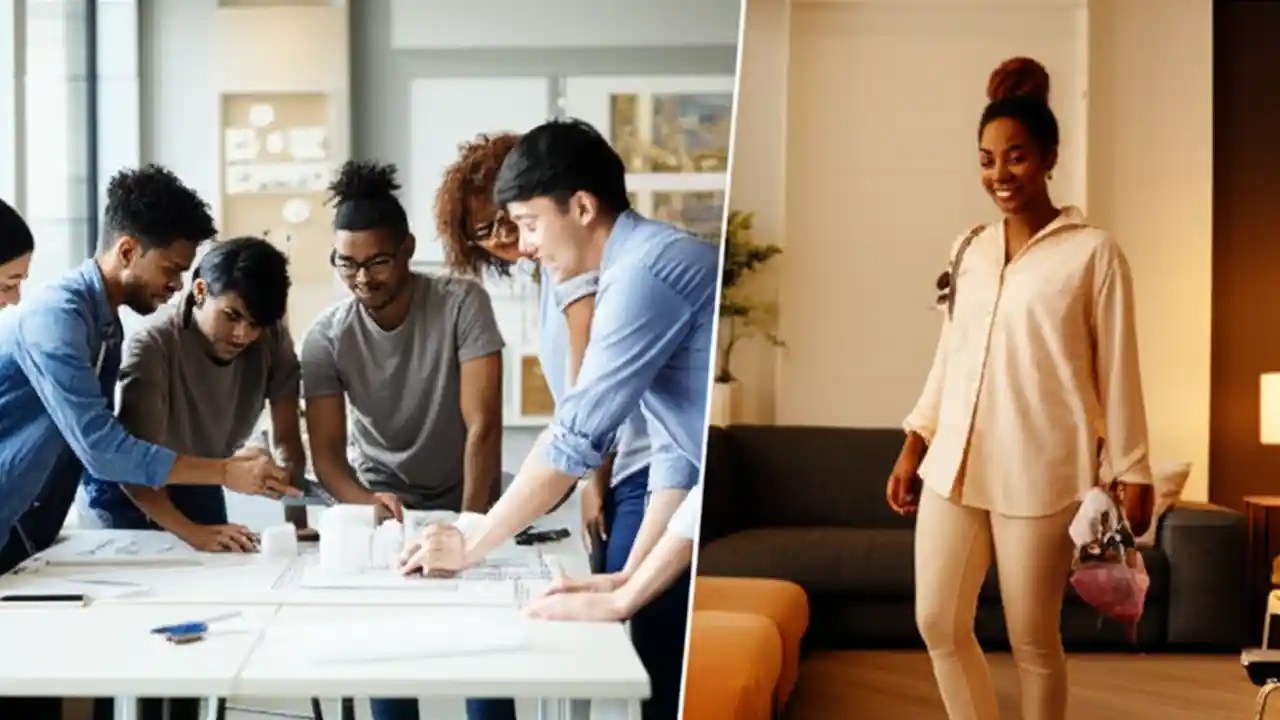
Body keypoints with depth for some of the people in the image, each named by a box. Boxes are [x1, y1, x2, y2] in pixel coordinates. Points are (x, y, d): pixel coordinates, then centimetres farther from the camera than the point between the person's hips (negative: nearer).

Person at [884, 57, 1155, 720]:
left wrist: (1132, 475, -5)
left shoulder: (1093, 253, -4)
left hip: (1039, 473, -5)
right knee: (939, 624, 5)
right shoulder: (969, 250, 11)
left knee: (1032, 638, 3)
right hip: (954, 464, 5)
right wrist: (914, 445, 14)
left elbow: (1118, 372, -4)